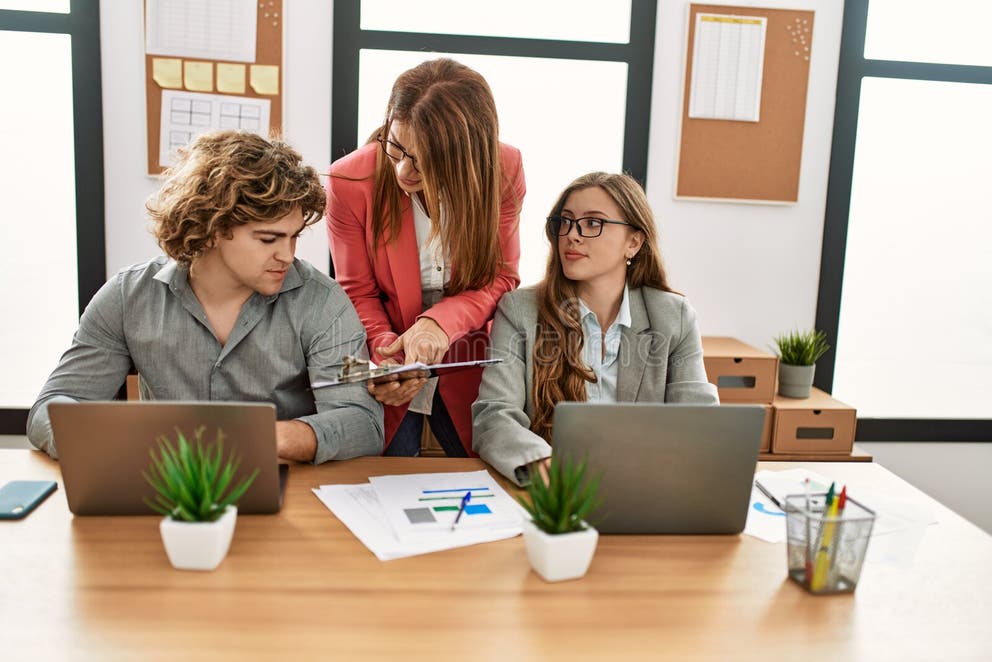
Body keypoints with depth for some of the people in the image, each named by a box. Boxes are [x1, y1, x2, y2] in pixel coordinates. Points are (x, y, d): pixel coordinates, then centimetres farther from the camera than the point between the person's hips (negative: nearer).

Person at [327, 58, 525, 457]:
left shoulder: (503, 171, -16)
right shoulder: (350, 182, -18)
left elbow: (501, 276, -9)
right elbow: (358, 293, -8)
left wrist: (440, 322, -26)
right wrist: (386, 354, -26)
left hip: (467, 367, 2)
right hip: (388, 377, -1)